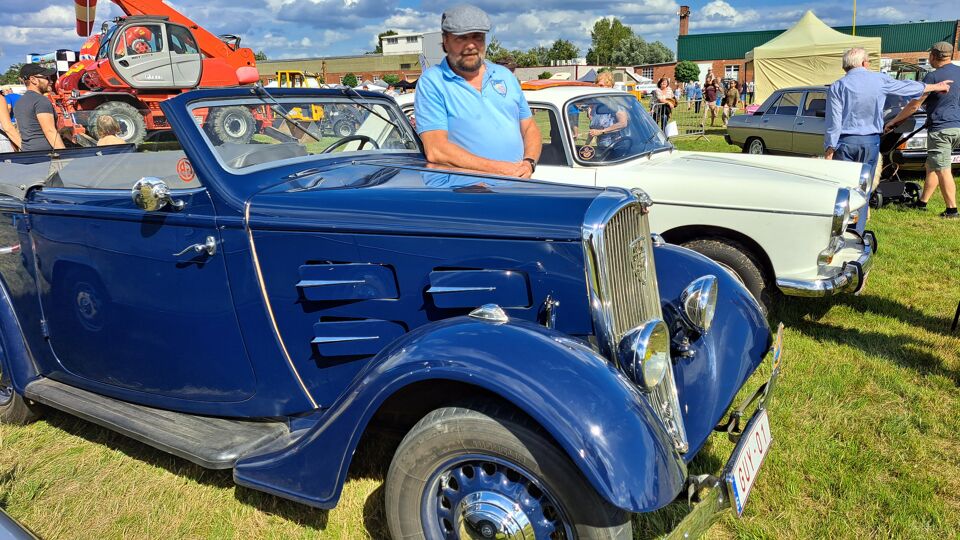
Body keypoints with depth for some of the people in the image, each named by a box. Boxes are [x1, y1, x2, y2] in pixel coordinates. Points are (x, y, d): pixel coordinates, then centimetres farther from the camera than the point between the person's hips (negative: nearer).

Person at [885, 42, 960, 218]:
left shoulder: (933, 76, -11)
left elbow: (914, 106, -10)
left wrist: (893, 122, 1)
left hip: (941, 128, -8)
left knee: (943, 170, -5)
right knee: (932, 166, 18)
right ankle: (922, 202, 24)